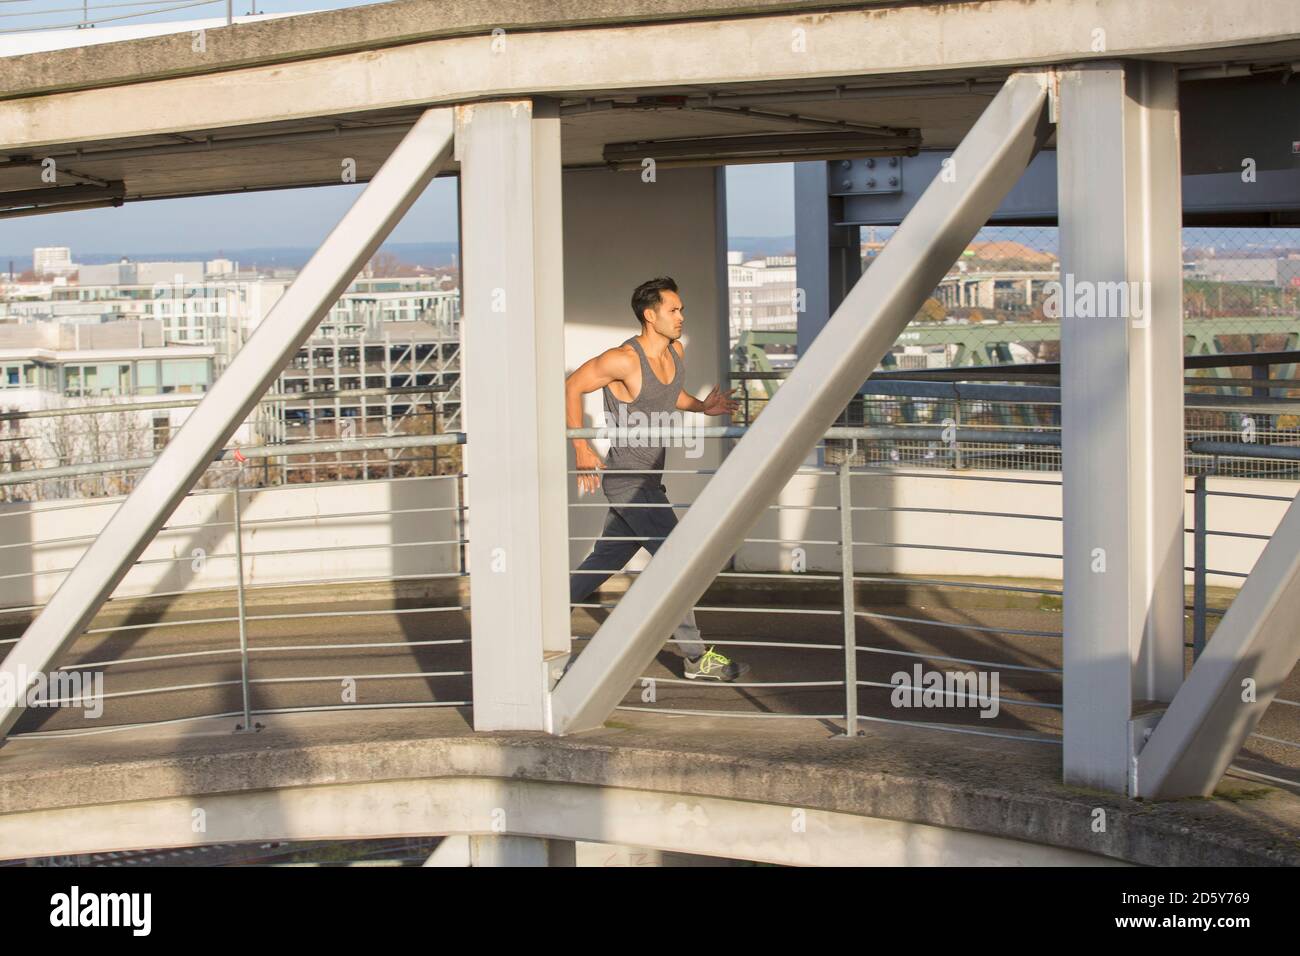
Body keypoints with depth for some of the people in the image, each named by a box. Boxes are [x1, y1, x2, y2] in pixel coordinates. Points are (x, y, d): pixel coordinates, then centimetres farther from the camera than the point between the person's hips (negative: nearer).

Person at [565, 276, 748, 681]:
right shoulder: (624, 359, -20)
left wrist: (703, 406, 7)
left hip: (648, 480, 9)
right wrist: (582, 448, -15)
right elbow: (572, 387, -13)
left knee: (606, 560, 16)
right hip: (627, 478, -9)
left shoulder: (677, 352, 6)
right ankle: (696, 657, -4)